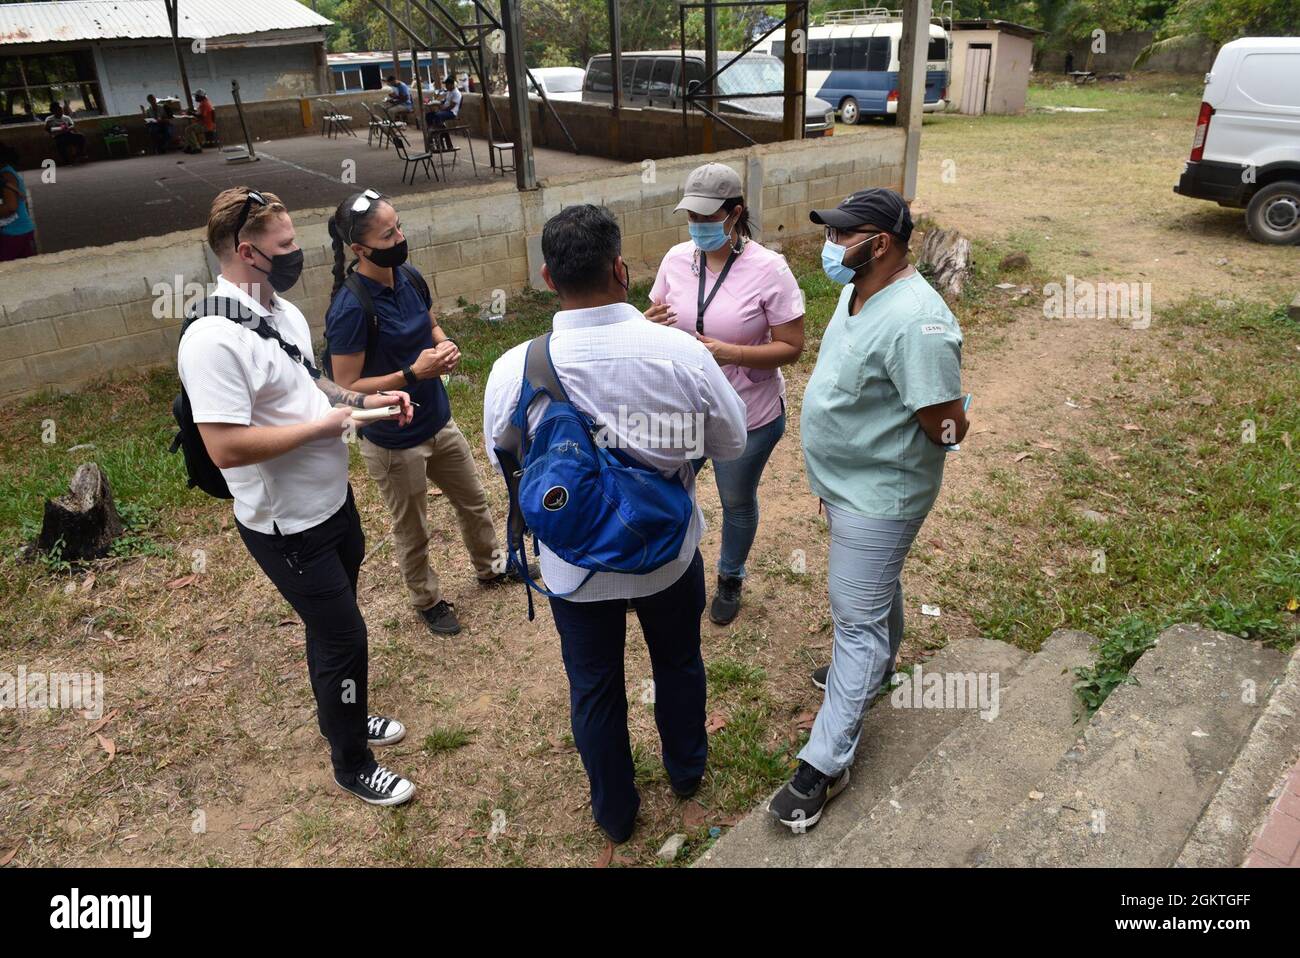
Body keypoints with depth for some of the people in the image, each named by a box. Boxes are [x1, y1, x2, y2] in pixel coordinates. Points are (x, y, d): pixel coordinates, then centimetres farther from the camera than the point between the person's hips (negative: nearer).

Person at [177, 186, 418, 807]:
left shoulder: (282, 310, 4)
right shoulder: (213, 339, -26)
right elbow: (225, 448, -31)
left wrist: (366, 400, 2)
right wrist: (325, 425, -23)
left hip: (332, 500, 9)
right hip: (287, 526, -8)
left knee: (334, 624, 24)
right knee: (343, 637, 4)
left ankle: (341, 714, 49)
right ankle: (352, 766, 26)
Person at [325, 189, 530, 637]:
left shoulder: (409, 277, -6)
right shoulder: (350, 308, -26)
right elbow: (346, 388, -22)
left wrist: (445, 346, -10)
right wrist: (412, 373, -29)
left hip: (439, 421, 7)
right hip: (394, 443, -7)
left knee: (474, 500, 25)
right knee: (412, 531, 16)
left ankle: (490, 566, 51)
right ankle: (428, 600, 42)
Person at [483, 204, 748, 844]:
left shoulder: (513, 371, -22)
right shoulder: (681, 352, -23)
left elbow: (505, 463, -4)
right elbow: (731, 444, -7)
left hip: (574, 564, 0)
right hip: (669, 553, 1)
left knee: (594, 687, 22)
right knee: (679, 663, 28)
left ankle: (614, 812, 45)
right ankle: (686, 769, 54)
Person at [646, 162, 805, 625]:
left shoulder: (768, 269, -18)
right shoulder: (677, 258, -5)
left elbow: (791, 346, -15)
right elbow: (655, 322, 6)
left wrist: (731, 353, -30)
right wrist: (652, 322, -19)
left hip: (748, 416, -3)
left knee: (737, 502, 18)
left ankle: (730, 579, 45)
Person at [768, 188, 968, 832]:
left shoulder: (915, 322, -31)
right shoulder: (856, 291, 1)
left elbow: (947, 427, -29)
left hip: (876, 497, -9)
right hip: (845, 483, 9)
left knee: (856, 620, -1)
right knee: (875, 590, 29)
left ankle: (825, 765, 9)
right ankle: (876, 666, 55)